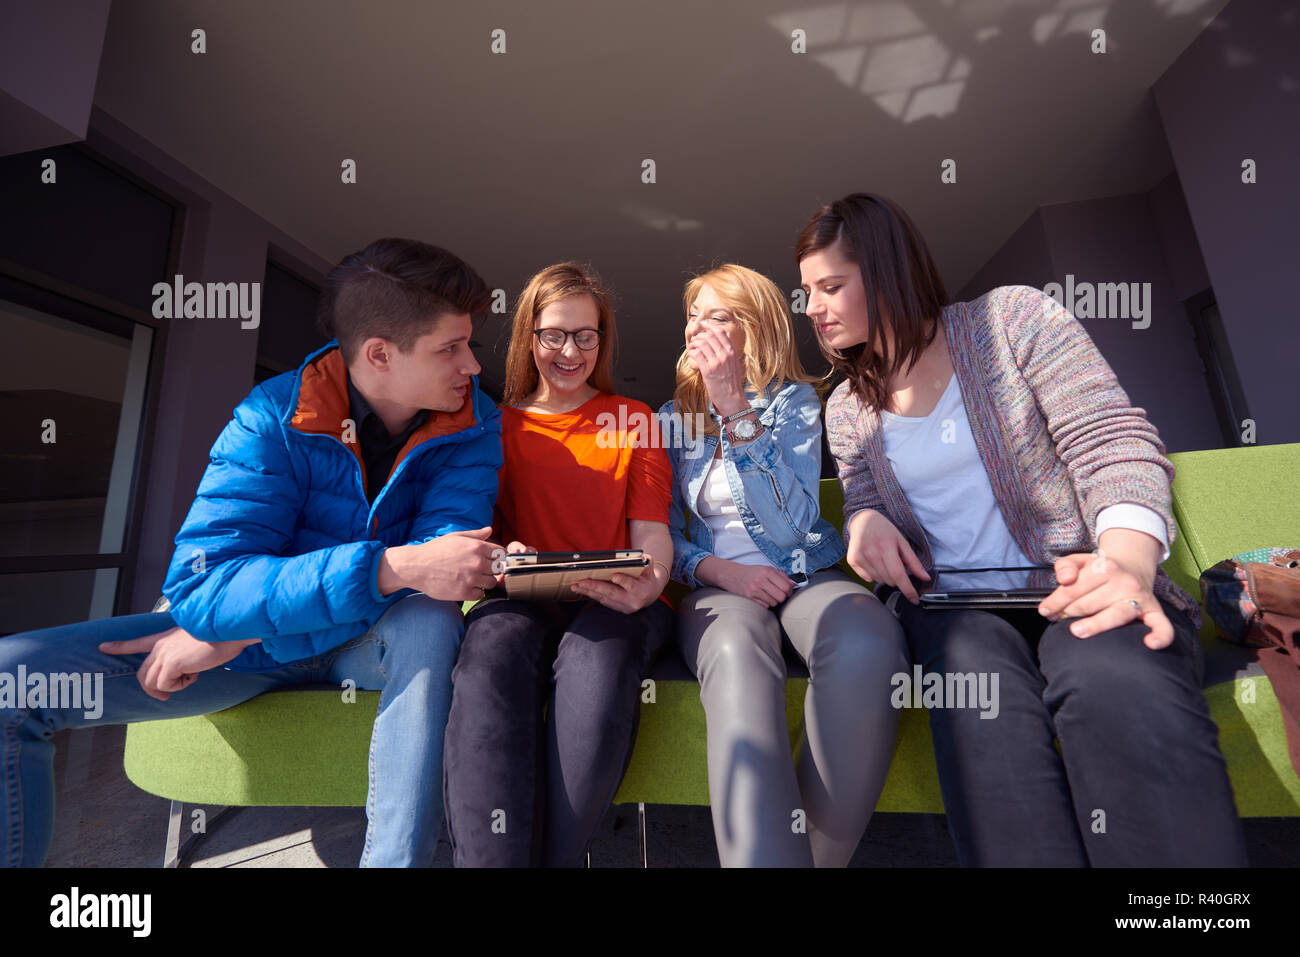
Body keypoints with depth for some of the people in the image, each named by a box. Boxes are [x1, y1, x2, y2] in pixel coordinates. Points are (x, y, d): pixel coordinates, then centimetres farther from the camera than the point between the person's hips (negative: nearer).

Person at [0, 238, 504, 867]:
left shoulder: (473, 423, -13)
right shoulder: (273, 418, -16)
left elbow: (444, 566, -25)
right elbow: (199, 581, -24)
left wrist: (230, 634, -21)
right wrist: (392, 567, -40)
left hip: (380, 640, 0)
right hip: (257, 642, 1)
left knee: (431, 620, -34)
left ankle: (396, 858, -21)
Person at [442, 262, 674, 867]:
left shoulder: (635, 420, 16)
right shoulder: (497, 424, 19)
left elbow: (651, 532, 6)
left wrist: (647, 583, -18)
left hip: (613, 605, 0)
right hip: (521, 600, 1)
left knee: (597, 658, -35)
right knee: (491, 656, -34)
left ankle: (557, 858, -18)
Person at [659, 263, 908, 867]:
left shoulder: (793, 400, 6)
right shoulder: (673, 416, 13)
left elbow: (793, 523, -10)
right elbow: (662, 534, 11)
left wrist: (735, 407, -15)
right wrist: (715, 568, -11)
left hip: (805, 577, 0)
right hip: (716, 587, 1)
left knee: (866, 645, -35)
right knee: (737, 657, -37)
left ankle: (820, 850, -17)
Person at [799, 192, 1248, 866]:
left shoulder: (1014, 318, 3)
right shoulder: (846, 409, 12)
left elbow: (1116, 443, -5)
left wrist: (1127, 558, -24)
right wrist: (865, 521, -10)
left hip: (1073, 582, -1)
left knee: (1116, 680, -34)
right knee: (979, 683, -33)